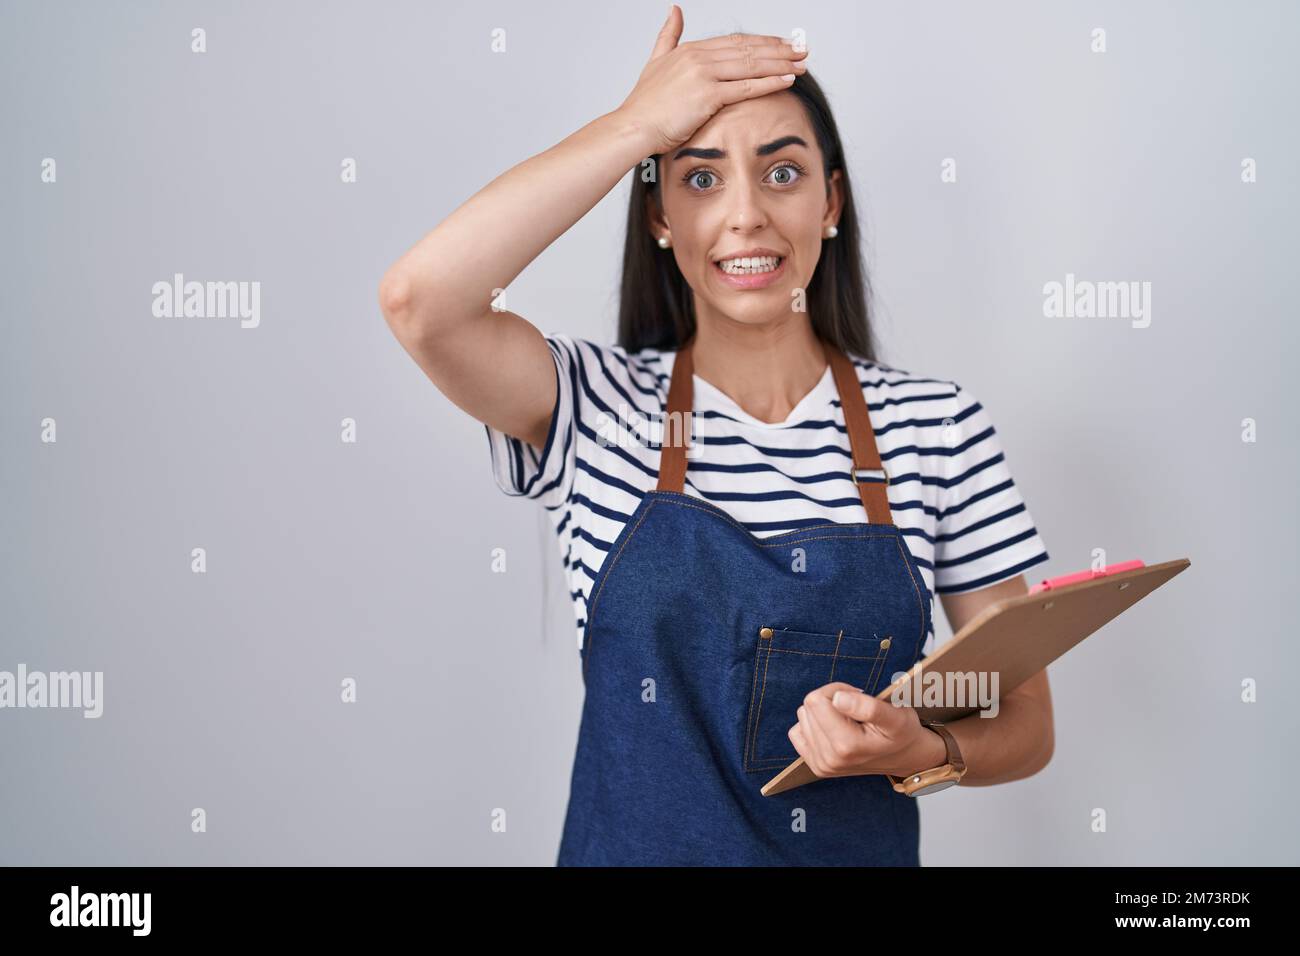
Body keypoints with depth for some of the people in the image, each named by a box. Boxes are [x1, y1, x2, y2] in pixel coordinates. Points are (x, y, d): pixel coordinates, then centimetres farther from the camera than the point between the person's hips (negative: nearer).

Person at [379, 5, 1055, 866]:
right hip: (631, 843, 0)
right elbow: (418, 296, -27)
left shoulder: (940, 429, -7)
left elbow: (1025, 724, -2)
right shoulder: (597, 408, -8)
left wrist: (923, 752, -23)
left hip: (859, 846, 1)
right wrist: (635, 123, -19)